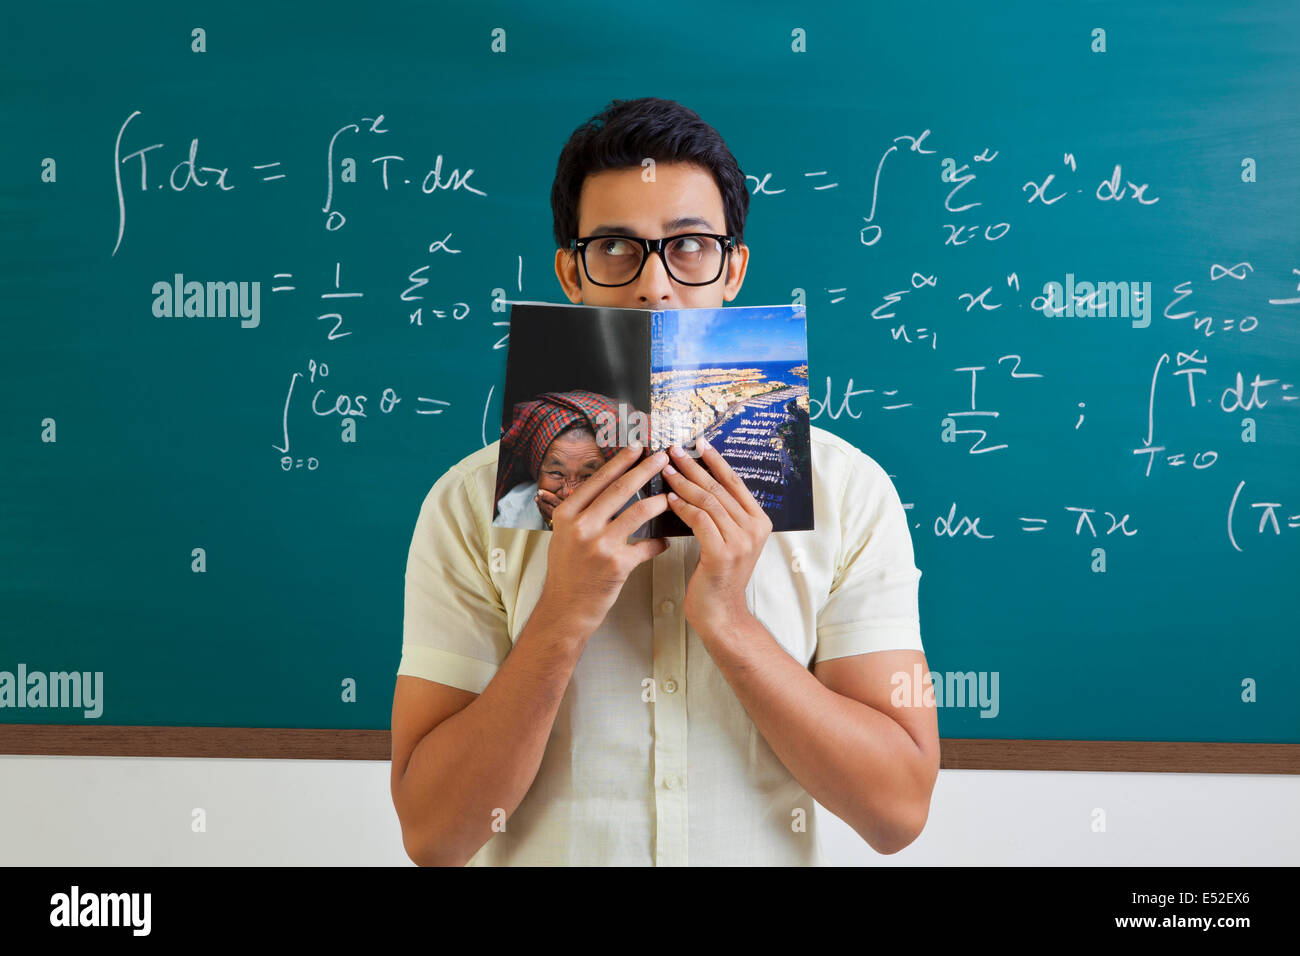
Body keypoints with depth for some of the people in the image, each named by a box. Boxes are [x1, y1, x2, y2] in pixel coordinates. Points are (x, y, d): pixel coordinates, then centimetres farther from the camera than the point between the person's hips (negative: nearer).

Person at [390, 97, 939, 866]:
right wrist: (564, 615, -22)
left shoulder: (849, 491, -6)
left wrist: (727, 622, -19)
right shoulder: (470, 502, -7)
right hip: (541, 855, 0)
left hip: (771, 853, 1)